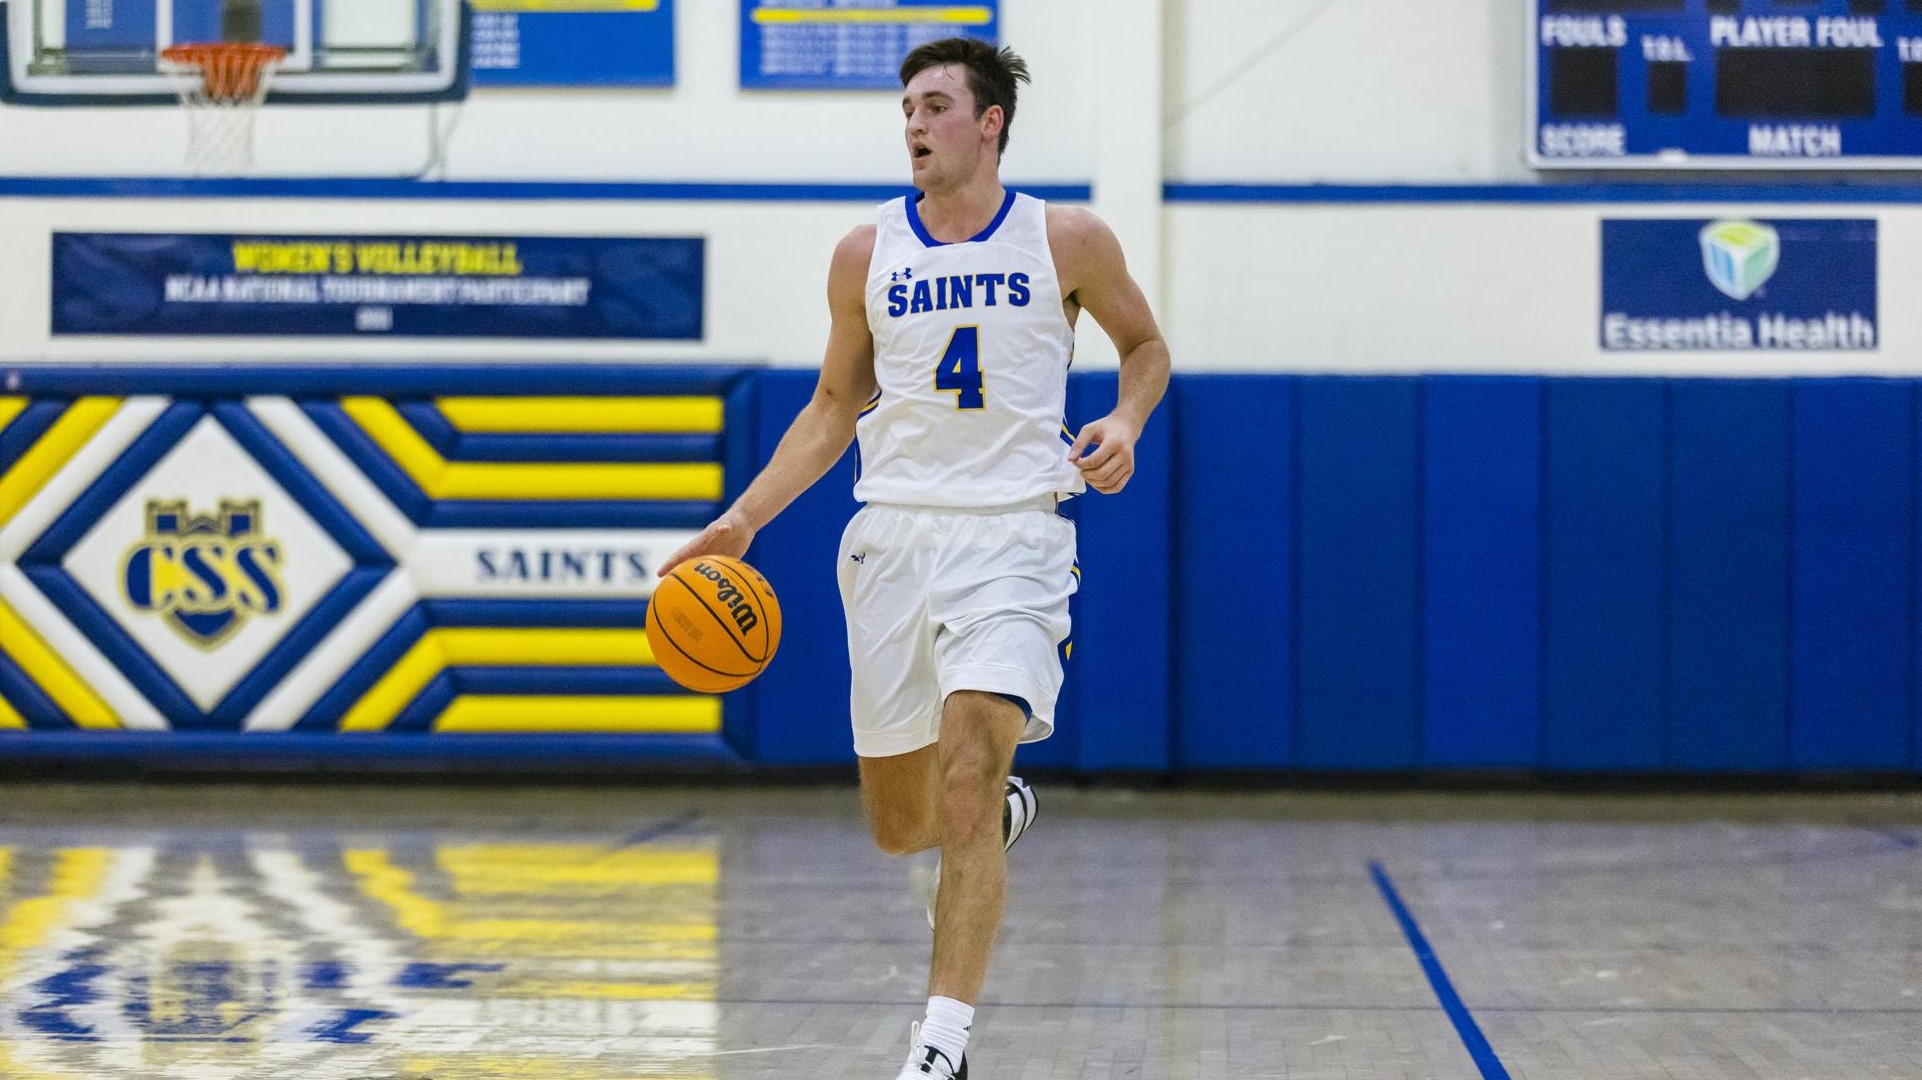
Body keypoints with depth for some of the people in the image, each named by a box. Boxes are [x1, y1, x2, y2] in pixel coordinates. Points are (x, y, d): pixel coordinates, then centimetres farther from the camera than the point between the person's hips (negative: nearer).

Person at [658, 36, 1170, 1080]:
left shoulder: (1066, 239, 0)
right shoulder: (867, 255, 6)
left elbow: (1144, 343, 15)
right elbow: (835, 404, 16)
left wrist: (1125, 421, -7)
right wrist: (743, 518, 6)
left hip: (1014, 534, -3)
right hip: (894, 533, 4)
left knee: (965, 786, -20)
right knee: (898, 825, 8)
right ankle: (1000, 810, 45)